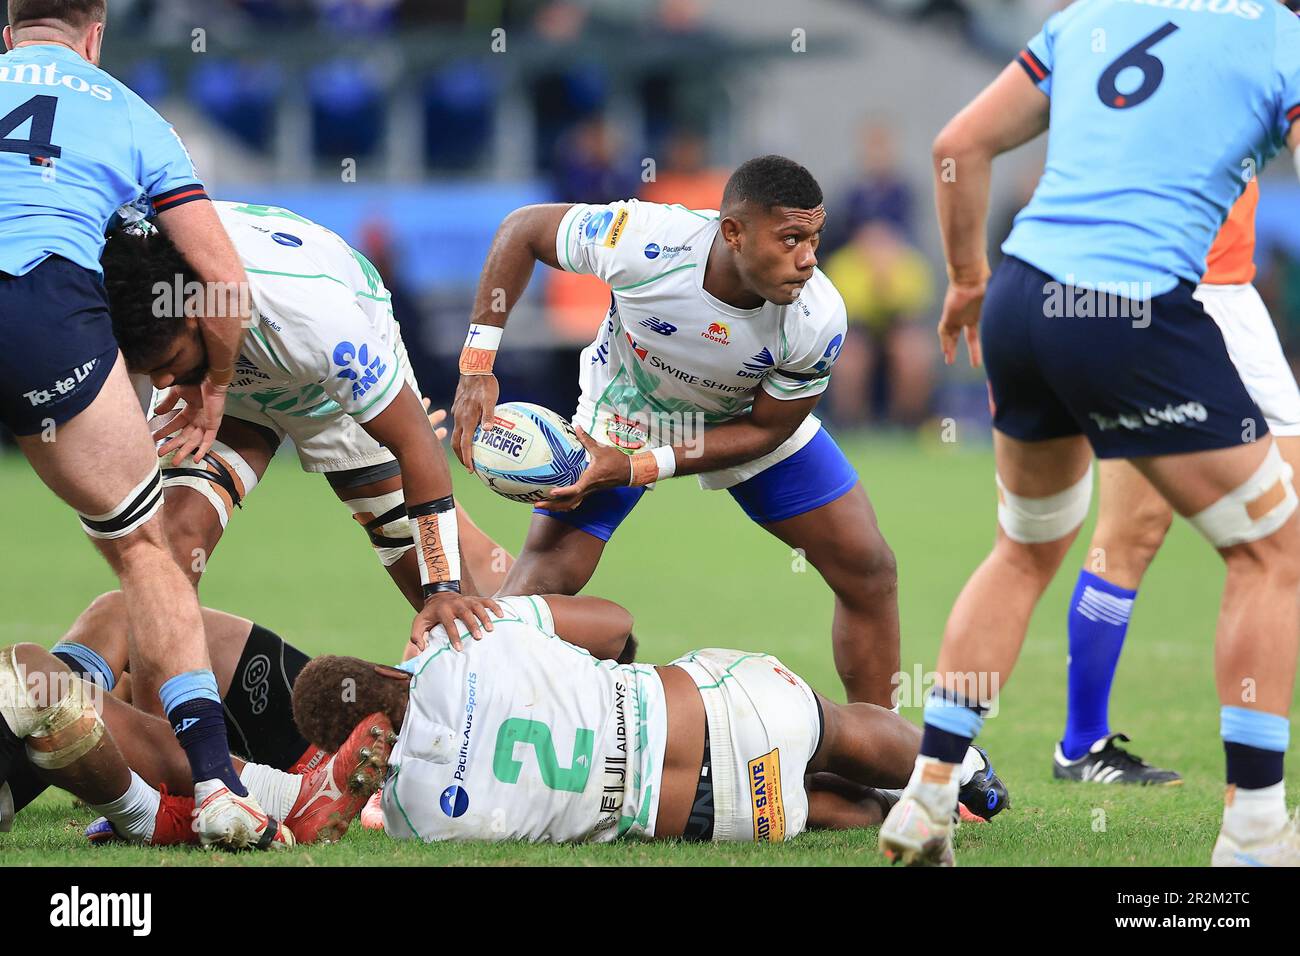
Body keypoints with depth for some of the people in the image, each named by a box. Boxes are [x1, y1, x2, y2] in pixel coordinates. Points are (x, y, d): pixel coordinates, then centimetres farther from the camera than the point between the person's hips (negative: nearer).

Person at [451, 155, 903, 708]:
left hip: (741, 426, 2)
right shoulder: (640, 242, -39)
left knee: (867, 569, -3)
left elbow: (766, 429, -18)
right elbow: (523, 230, -21)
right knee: (544, 579, -15)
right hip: (623, 411, -2)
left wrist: (635, 469, -29)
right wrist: (477, 368, -26)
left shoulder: (818, 320, -33)